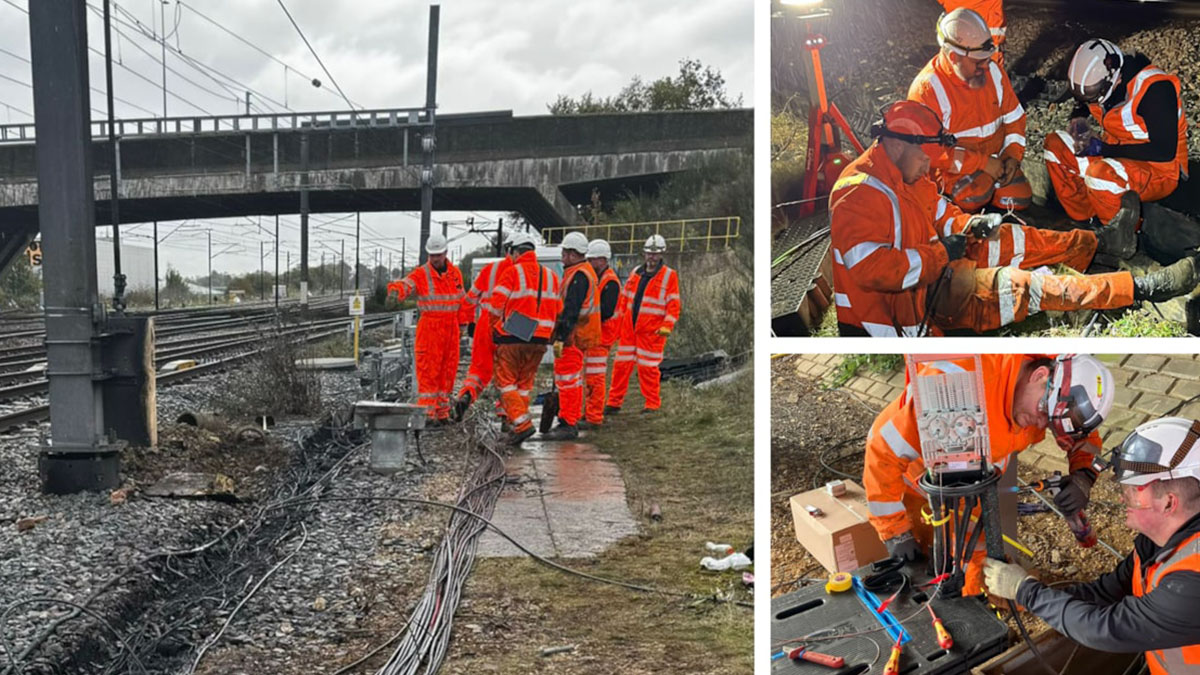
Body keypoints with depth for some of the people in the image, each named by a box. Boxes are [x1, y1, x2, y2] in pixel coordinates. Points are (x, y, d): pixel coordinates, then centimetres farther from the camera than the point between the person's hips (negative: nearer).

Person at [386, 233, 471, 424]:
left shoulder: (455, 273, 11)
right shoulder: (421, 274, -4)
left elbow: (461, 299, 20)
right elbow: (407, 283, -24)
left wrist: (462, 323, 16)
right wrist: (396, 289, -46)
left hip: (451, 328, 5)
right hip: (429, 328, -5)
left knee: (447, 371, 9)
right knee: (428, 372, -7)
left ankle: (442, 413, 18)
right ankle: (427, 413, -4)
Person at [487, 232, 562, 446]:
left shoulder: (512, 272, -6)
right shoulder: (551, 275, 10)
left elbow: (496, 305, -9)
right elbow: (558, 310, 10)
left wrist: (496, 325, 9)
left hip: (512, 338, -5)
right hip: (540, 339, 5)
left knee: (506, 381, 2)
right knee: (525, 382, 15)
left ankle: (522, 423, -12)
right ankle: (517, 425, 16)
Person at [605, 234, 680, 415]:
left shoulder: (669, 276, -2)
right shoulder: (636, 273, 12)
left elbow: (673, 304, -6)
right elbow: (624, 298, 18)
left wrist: (667, 325, -16)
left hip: (651, 330, -5)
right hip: (628, 328, 5)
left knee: (648, 367, -1)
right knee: (621, 365, 5)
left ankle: (652, 404, 11)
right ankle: (614, 402, 13)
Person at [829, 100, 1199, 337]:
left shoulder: (903, 175, 7)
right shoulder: (859, 195, -26)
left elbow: (939, 212, 20)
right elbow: (872, 269, -35)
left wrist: (967, 226, -4)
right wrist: (940, 255, -25)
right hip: (909, 302, -10)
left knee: (1008, 240, 8)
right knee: (1020, 285, -15)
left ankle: (1099, 241, 28)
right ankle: (1140, 289, -11)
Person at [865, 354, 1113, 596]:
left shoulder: (1046, 401, -20)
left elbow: (1086, 439, 0)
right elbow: (884, 451, -35)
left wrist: (1083, 477, -23)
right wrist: (895, 530, -29)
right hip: (910, 483, -5)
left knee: (979, 563, 5)